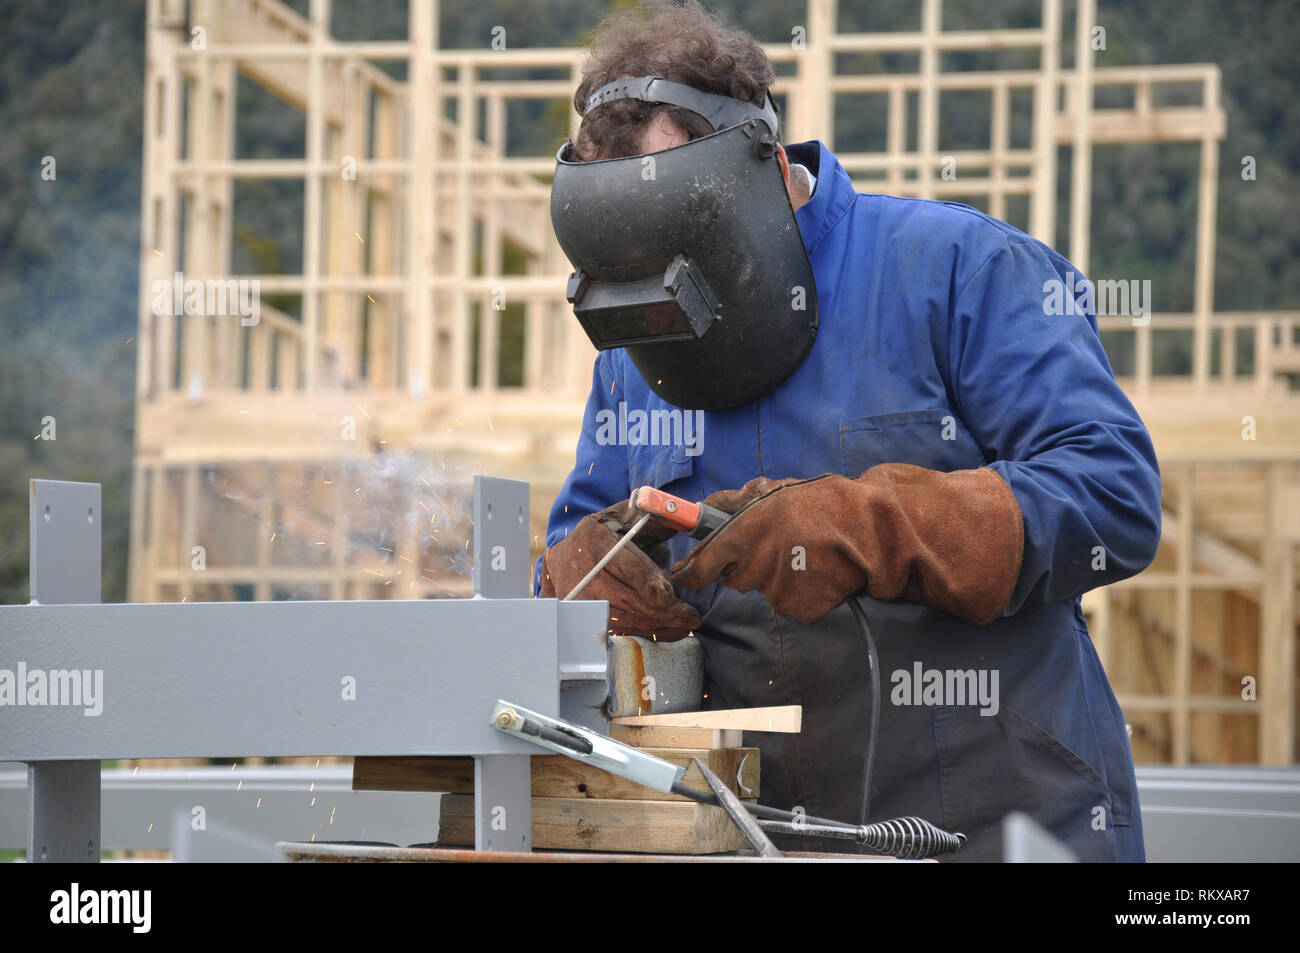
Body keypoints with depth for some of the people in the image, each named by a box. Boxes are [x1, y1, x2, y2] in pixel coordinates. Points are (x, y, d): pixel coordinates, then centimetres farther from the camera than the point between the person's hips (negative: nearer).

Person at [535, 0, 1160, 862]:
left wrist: (862, 530, -18)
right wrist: (581, 565, -2)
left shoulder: (959, 269, -2)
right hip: (759, 837, 4)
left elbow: (1117, 498, -10)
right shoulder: (633, 359, 15)